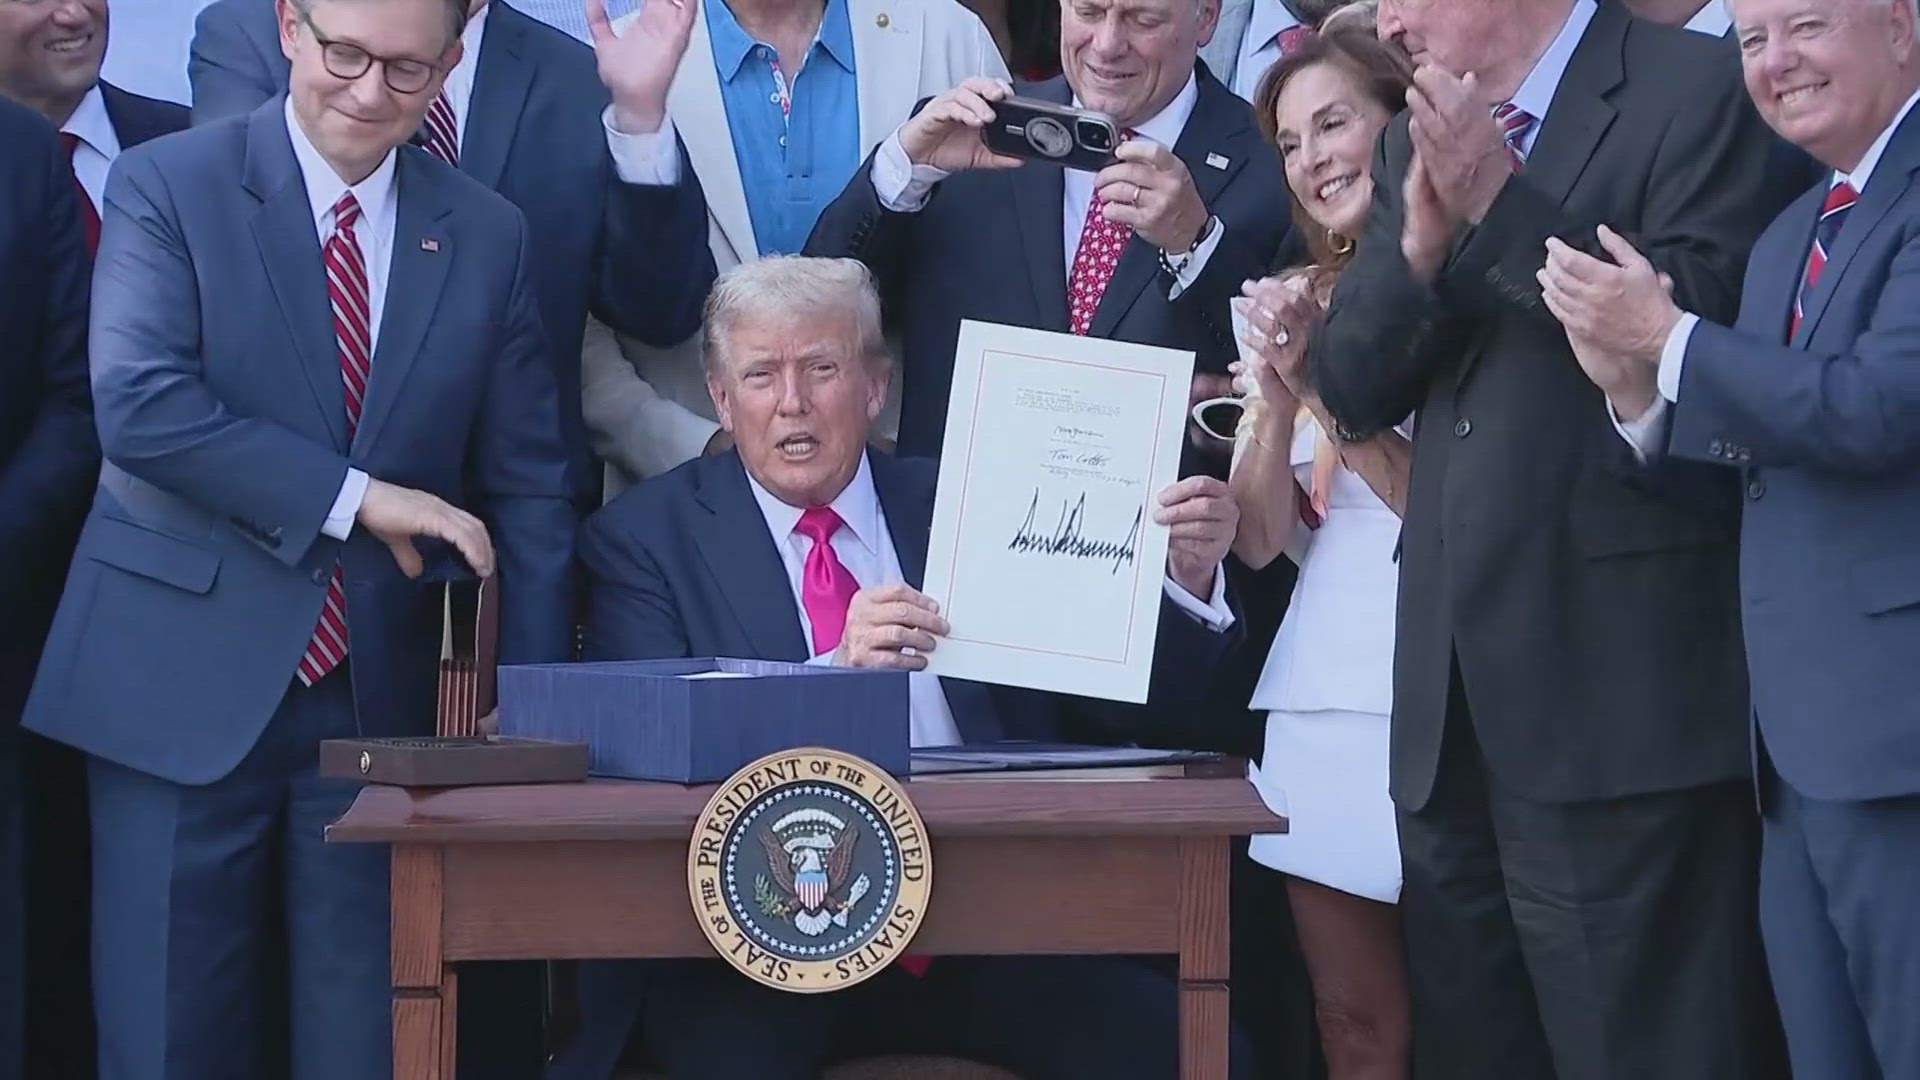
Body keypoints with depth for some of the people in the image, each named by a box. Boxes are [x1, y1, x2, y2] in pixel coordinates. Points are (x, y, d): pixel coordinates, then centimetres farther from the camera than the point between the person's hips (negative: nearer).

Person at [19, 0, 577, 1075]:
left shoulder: (487, 236, 7)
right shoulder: (167, 186, -2)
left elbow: (529, 491, 7)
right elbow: (136, 403, -16)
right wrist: (354, 495, -18)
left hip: (381, 698, 3)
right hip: (181, 690, -2)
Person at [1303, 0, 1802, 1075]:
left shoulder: (1696, 89, -4)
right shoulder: (1419, 141, 17)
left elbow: (1707, 327, -15)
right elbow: (1352, 387, 11)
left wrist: (1499, 202, -15)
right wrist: (1421, 240, -7)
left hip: (1617, 685, -7)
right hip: (1457, 700, 7)